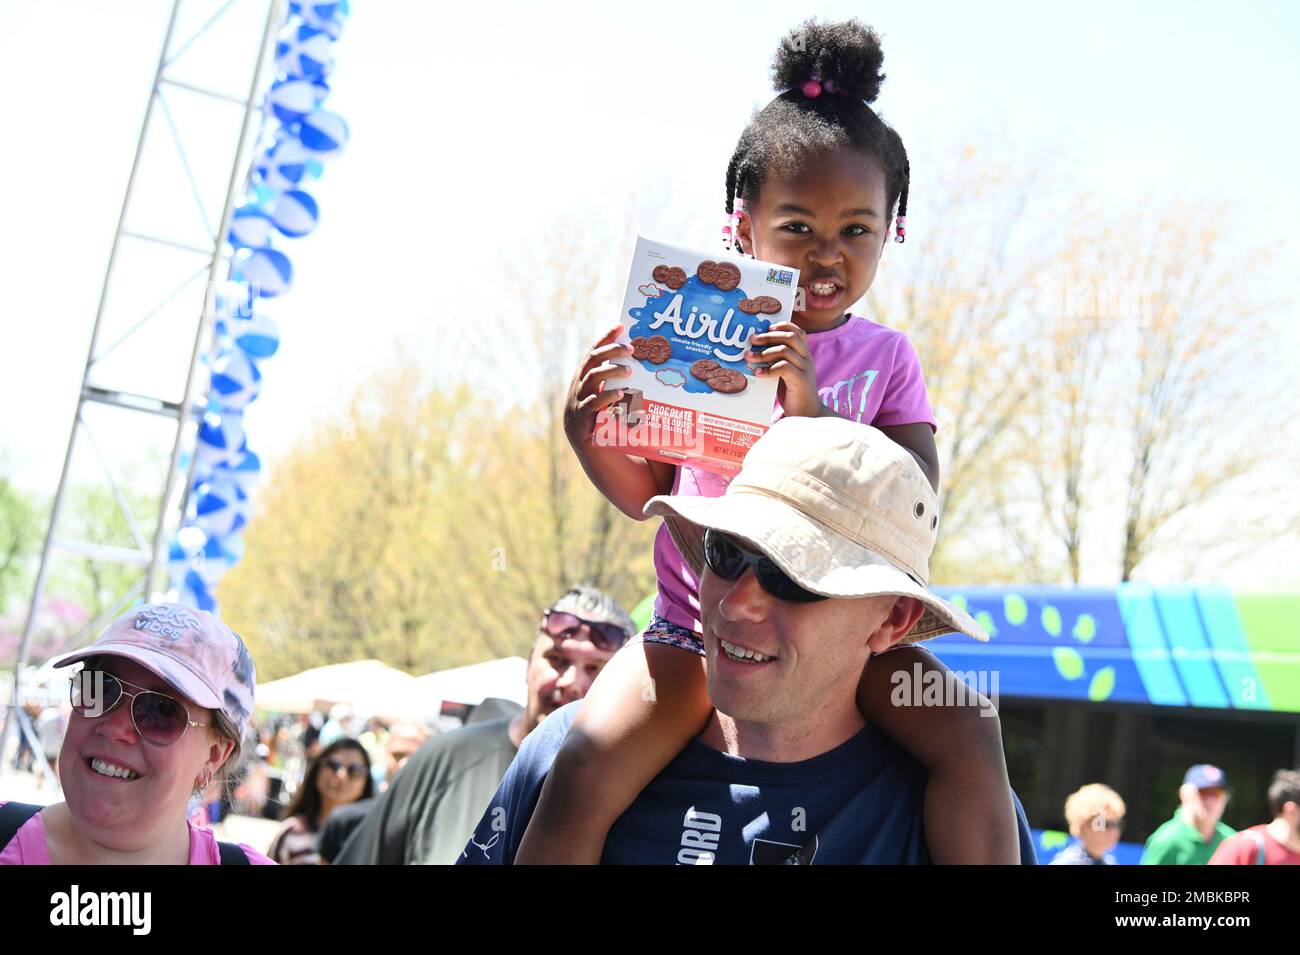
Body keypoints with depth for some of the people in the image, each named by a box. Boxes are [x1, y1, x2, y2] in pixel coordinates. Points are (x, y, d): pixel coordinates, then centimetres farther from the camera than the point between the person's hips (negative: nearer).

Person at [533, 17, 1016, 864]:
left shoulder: (886, 358, 4)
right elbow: (649, 496, 7)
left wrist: (810, 407, -20)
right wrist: (588, 433, -13)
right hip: (697, 623, -1)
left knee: (970, 740, -21)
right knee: (584, 777, -22)